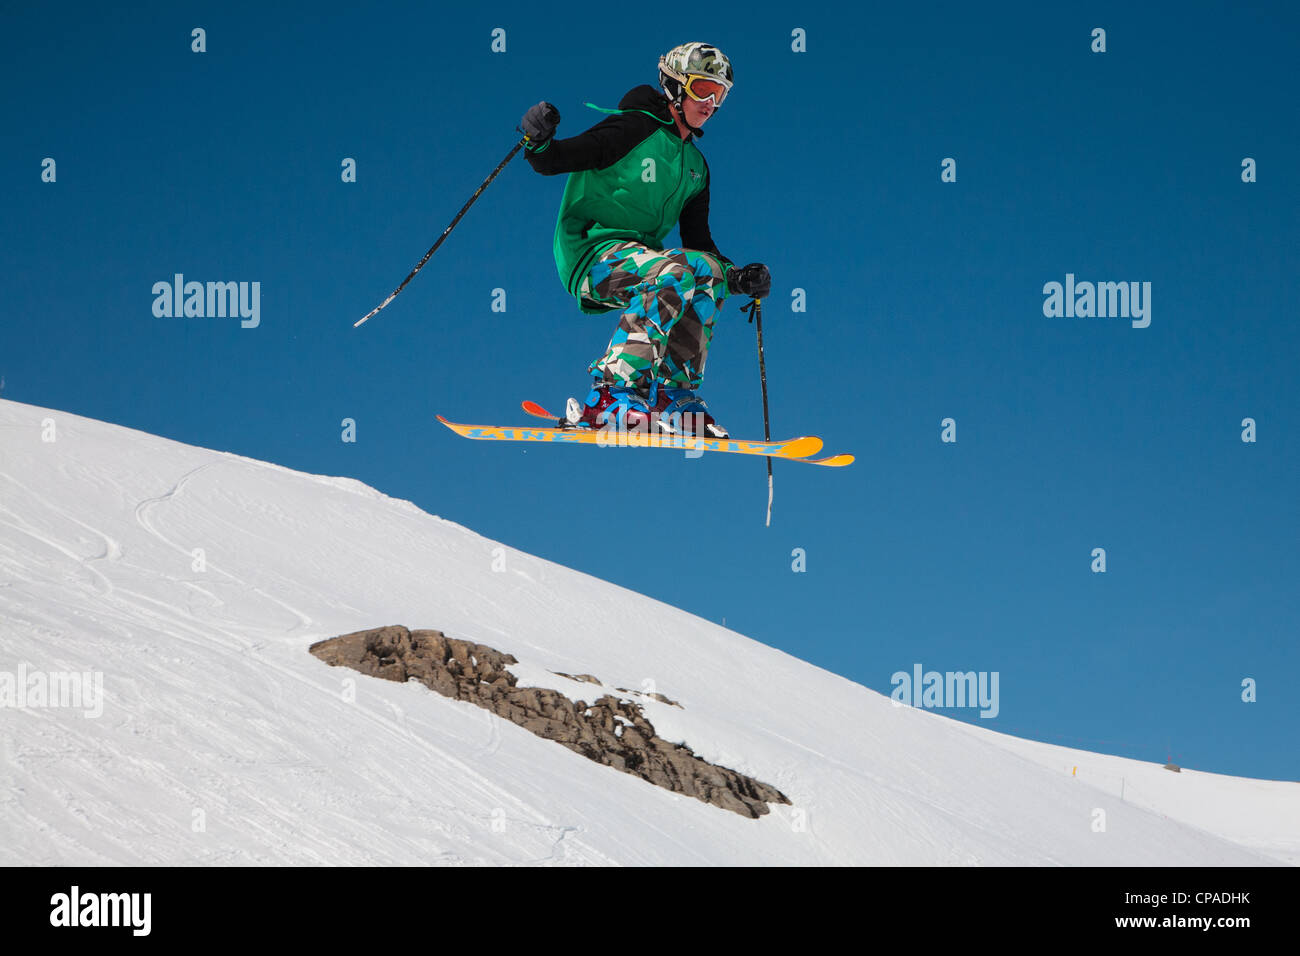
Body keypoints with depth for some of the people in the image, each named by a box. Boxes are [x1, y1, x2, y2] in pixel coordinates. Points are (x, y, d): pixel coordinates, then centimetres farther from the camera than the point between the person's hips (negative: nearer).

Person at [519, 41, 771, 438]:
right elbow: (552, 162, -9)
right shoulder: (636, 128, -5)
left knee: (709, 270, -16)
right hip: (593, 252, -7)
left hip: (638, 260, 7)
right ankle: (608, 398, -38)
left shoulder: (696, 166, 19)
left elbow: (698, 240, 17)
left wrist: (738, 278, 0)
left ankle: (674, 396, -13)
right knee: (673, 273, -32)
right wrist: (537, 141, -32)